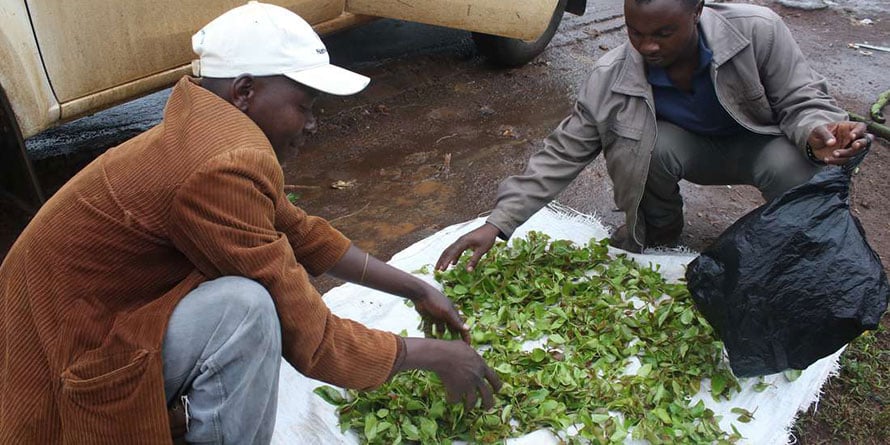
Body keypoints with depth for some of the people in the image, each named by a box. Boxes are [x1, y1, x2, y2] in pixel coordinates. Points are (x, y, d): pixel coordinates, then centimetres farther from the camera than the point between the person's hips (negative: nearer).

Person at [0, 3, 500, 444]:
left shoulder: (206, 135, 1)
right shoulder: (221, 167, -28)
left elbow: (301, 232, 9)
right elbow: (308, 337, -24)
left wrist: (417, 290, 8)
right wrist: (435, 356, -11)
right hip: (70, 374, -9)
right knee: (247, 307, -29)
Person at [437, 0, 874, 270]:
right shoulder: (611, 77, -25)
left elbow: (800, 100, -16)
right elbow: (562, 154, -22)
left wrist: (816, 133, -43)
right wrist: (498, 223, -30)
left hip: (757, 143, -1)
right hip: (684, 149, 1)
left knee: (796, 167, -36)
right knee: (653, 145, -34)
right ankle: (658, 231, -1)